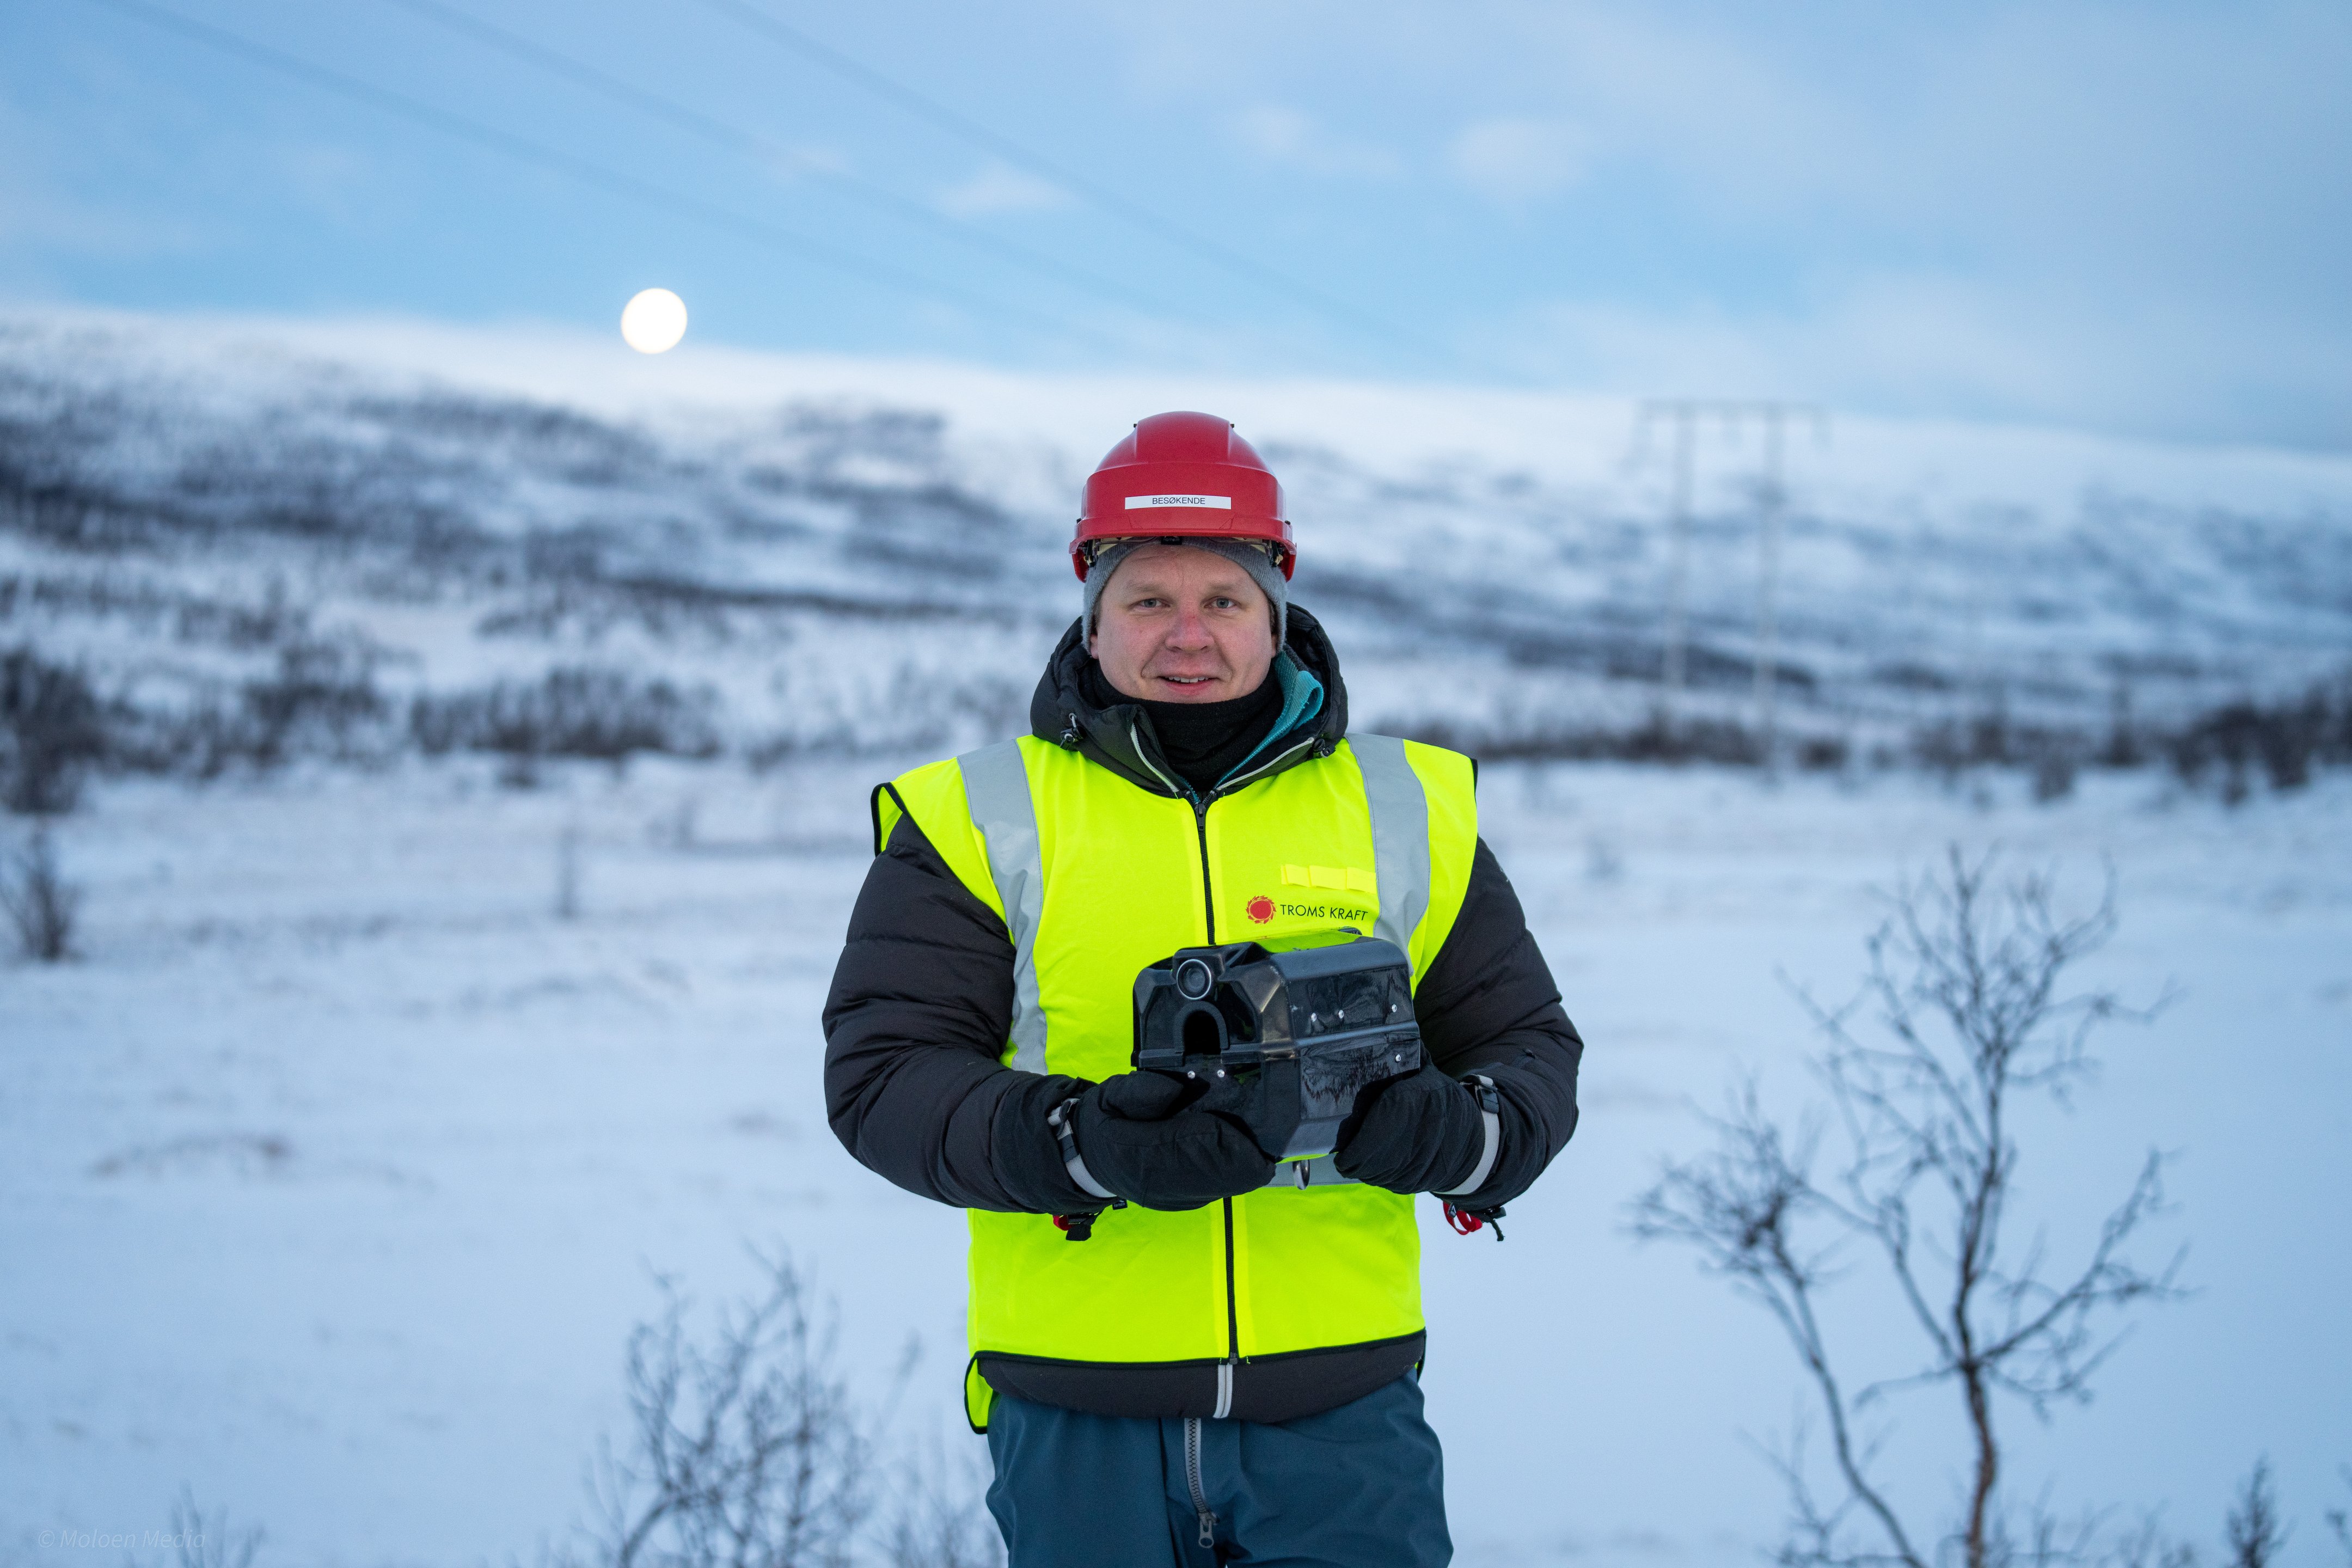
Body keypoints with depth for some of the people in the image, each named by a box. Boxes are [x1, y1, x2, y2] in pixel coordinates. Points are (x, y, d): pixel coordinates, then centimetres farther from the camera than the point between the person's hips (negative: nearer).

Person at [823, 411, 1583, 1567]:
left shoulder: (1405, 813, 11)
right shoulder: (981, 823, 4)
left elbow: (1531, 1048, 14)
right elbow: (881, 1076, -3)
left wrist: (1458, 1134, -10)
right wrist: (1082, 1144, -21)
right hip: (1078, 1417, -1)